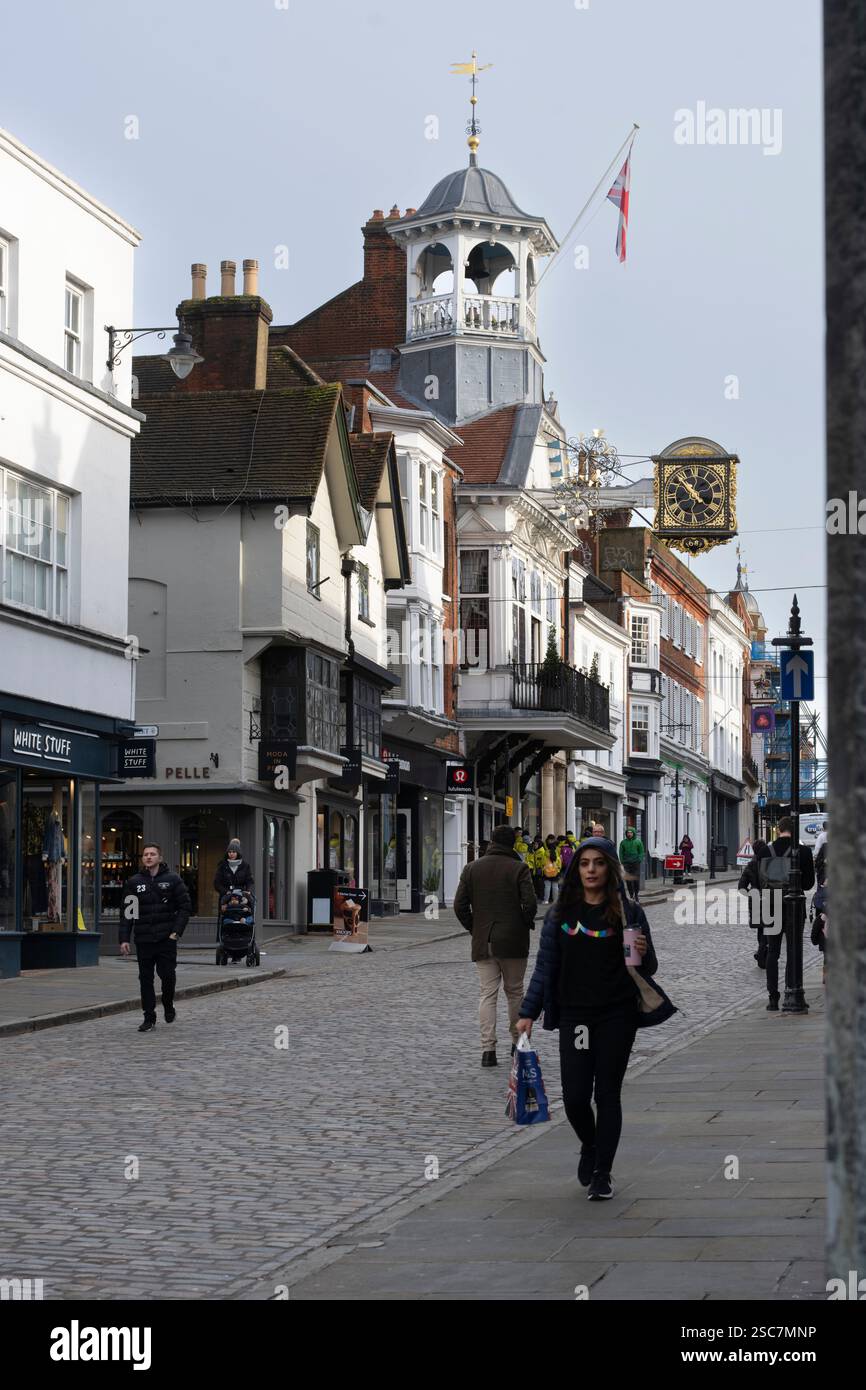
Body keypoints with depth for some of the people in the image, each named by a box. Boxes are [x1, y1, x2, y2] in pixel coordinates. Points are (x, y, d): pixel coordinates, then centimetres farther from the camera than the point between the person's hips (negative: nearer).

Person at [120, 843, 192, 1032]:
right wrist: (124, 939, 0)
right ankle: (149, 1017, 10)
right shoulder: (134, 882, 8)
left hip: (166, 938, -2)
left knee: (167, 974, -5)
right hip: (143, 940, 2)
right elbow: (127, 912, 8)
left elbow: (185, 906, 2)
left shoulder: (173, 880, 3)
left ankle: (168, 1005, 23)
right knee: (146, 979, 2)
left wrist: (177, 931, -8)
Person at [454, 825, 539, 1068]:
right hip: (513, 942, -2)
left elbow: (460, 906, 1)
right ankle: (518, 1043, 21)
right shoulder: (519, 868, -6)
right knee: (515, 991, 12)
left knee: (487, 994, 2)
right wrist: (526, 924, 4)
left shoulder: (472, 869, 5)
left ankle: (488, 1048, -9)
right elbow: (530, 903, -14)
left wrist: (474, 928, 12)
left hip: (483, 944, 2)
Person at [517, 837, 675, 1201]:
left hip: (617, 1016, -2)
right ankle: (589, 1147, 29)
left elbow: (648, 968, 5)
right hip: (574, 1015, 2)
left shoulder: (627, 912, 0)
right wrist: (528, 1013, 3)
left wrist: (642, 953, -17)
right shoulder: (561, 913, 5)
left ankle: (602, 1173, 11)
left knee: (607, 1094, 1)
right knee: (574, 1096, -2)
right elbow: (545, 966, 8)